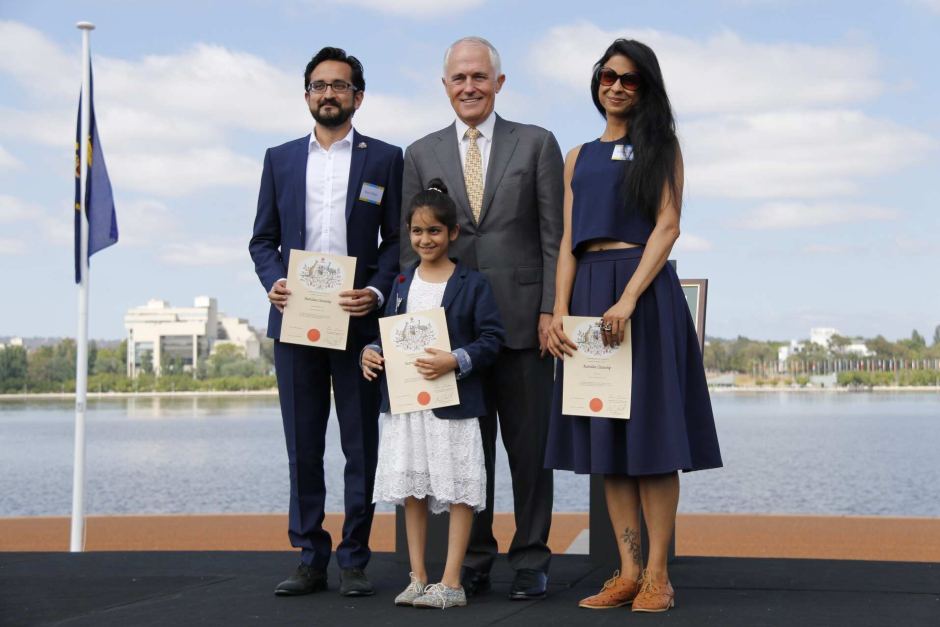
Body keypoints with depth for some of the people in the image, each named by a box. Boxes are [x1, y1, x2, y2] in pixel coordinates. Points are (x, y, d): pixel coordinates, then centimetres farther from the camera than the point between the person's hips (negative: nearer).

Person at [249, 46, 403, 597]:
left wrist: (377, 292, -12)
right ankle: (311, 558, 11)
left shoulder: (384, 159, 7)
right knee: (302, 446, 5)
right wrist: (273, 282, -7)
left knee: (361, 445, 1)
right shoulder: (280, 159, 13)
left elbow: (397, 238, 4)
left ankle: (354, 559, 9)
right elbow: (263, 238, 12)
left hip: (357, 320, -2)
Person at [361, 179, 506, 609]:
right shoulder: (401, 284, 12)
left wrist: (456, 361, -22)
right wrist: (371, 352, -3)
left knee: (459, 491, -2)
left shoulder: (472, 284, -3)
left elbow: (492, 338, -8)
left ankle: (451, 584, 4)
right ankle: (418, 580, 16)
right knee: (411, 491, 8)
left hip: (454, 401, -5)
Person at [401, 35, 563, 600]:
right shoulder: (422, 155, 11)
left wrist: (551, 310, -6)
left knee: (529, 445, 3)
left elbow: (555, 236, 2)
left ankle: (531, 560, 13)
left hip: (523, 320, -1)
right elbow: (413, 244, 10)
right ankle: (474, 563, 15)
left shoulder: (537, 144, 6)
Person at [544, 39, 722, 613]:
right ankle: (629, 571, 5)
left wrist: (628, 301, -17)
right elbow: (569, 241, 13)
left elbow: (667, 227, -4)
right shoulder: (579, 157, 18)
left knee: (649, 433, -6)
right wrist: (559, 313, -2)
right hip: (588, 293, 4)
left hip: (646, 291, -4)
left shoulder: (662, 145, 7)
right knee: (605, 435, 2)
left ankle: (658, 576, -4)